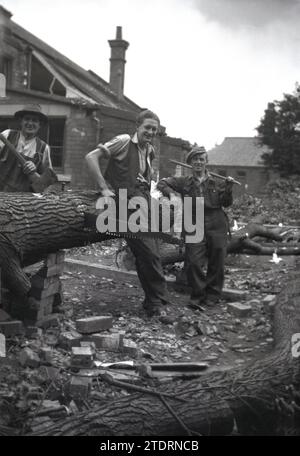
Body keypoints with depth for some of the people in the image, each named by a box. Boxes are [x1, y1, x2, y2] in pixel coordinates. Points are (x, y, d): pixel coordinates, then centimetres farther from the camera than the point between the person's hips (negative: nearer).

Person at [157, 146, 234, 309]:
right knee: (193, 262, -6)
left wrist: (228, 187, -6)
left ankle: (212, 295, 21)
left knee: (216, 262, 5)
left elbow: (226, 203, 8)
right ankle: (198, 296, 8)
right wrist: (171, 193, -3)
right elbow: (162, 183, 15)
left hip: (216, 224, 0)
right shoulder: (184, 182, 10)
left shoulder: (216, 182, 9)